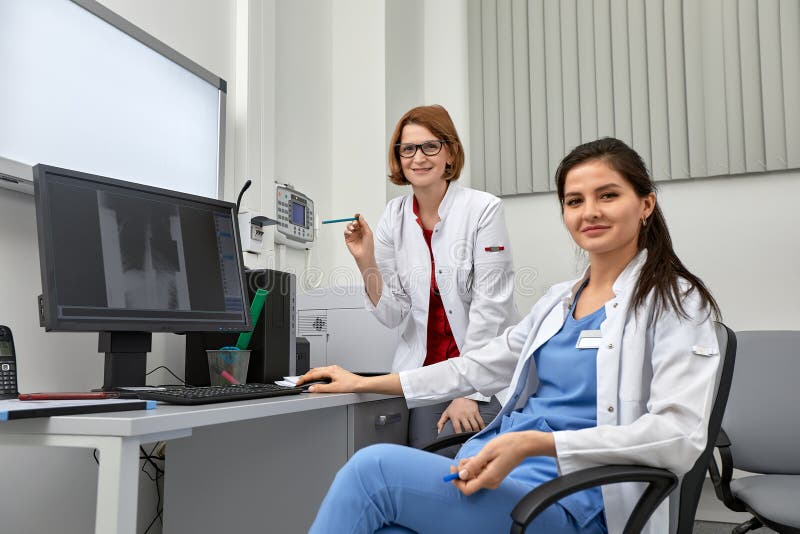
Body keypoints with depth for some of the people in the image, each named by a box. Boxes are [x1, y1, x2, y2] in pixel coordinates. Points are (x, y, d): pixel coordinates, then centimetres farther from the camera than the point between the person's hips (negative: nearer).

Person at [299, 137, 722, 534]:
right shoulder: (559, 299, 17)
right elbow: (479, 366, 22)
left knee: (373, 467, -23)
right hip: (498, 473, 6)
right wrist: (364, 383, 23)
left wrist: (533, 442, -26)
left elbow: (680, 435, -16)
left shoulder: (677, 302, -4)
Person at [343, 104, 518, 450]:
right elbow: (392, 315, 2)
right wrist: (366, 261, -13)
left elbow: (489, 305, -12)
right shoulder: (393, 217, 2)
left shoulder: (483, 209, -9)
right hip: (422, 369, 3)